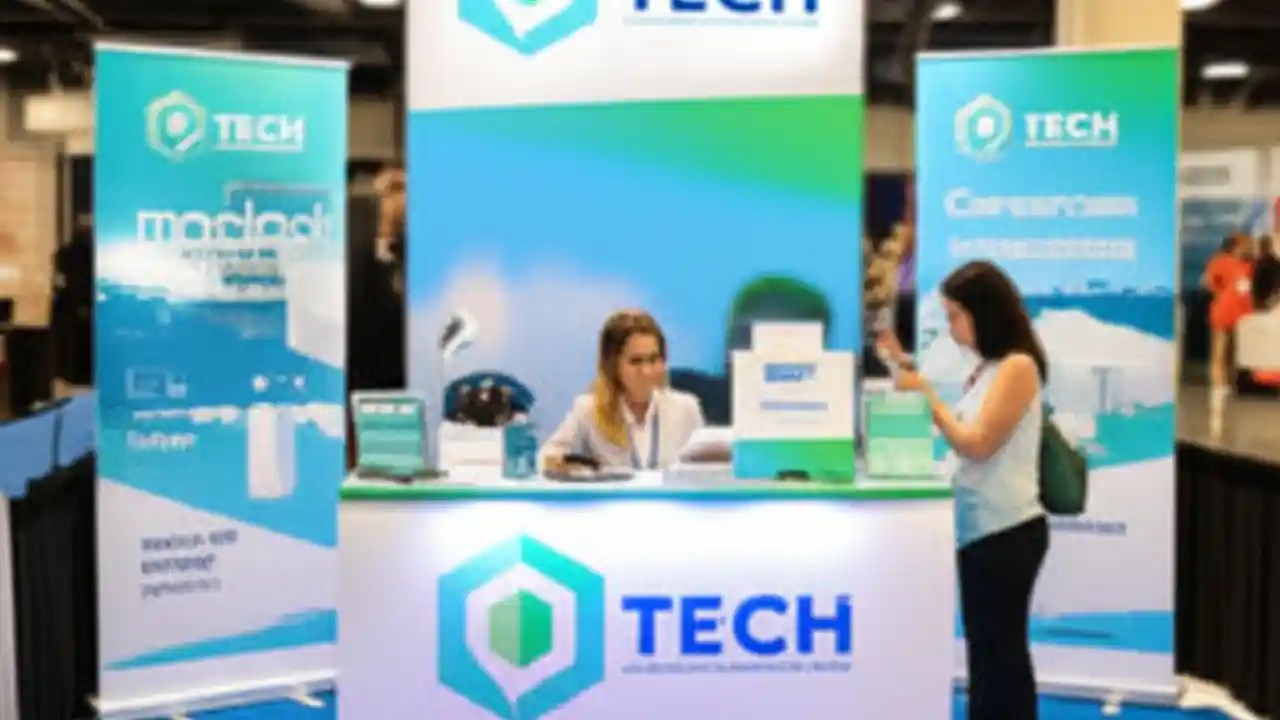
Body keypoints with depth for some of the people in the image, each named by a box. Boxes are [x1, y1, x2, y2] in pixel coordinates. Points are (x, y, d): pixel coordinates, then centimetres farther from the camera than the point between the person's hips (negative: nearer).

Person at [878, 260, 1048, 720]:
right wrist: (910, 374, 9)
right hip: (980, 528, 9)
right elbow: (960, 436, 10)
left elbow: (977, 443, -17)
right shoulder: (989, 369, 14)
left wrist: (926, 394, -10)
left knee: (1001, 650, -1)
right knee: (986, 649, 13)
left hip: (1007, 530, -9)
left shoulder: (1017, 367, -12)